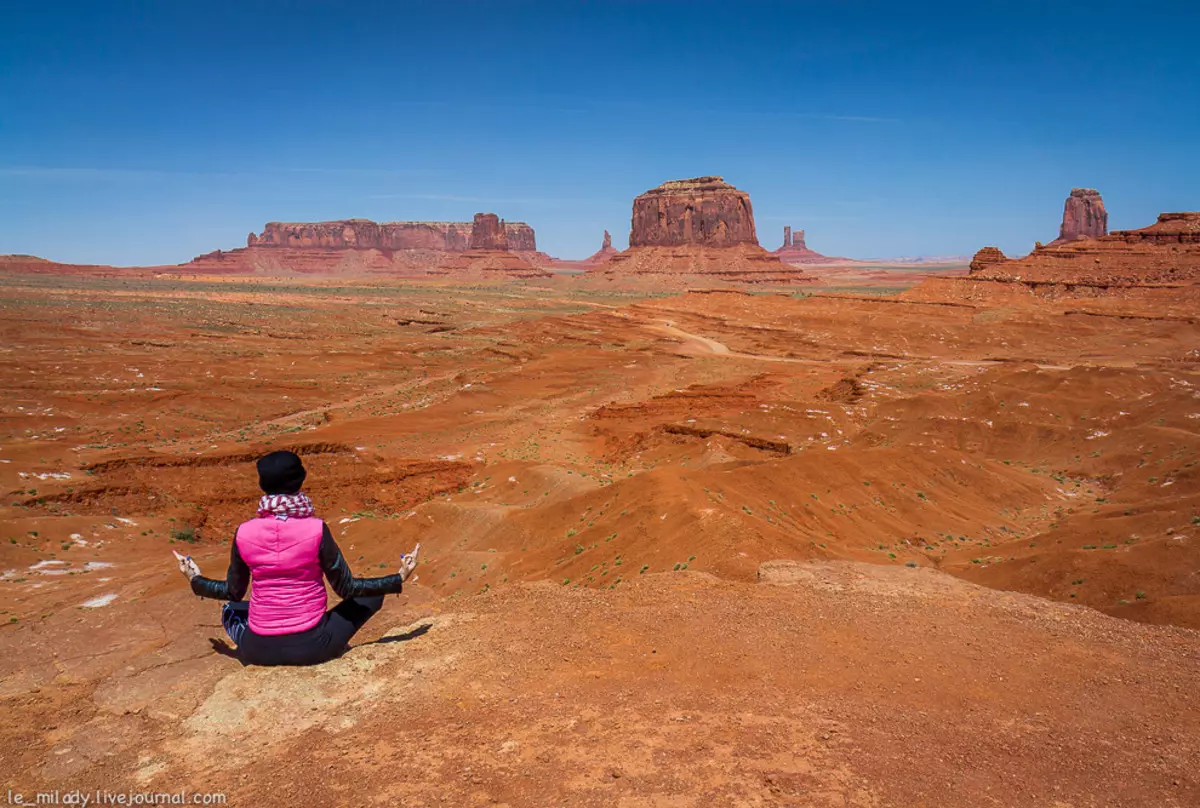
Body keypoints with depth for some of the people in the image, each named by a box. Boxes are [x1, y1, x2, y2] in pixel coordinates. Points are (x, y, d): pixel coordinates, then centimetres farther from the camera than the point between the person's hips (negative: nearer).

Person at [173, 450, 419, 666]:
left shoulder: (244, 533, -8)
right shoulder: (316, 530, -16)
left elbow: (233, 591, 7)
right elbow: (346, 588, -8)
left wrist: (195, 581, 27)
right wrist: (400, 579, 0)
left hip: (259, 650, 3)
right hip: (311, 647, -3)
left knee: (230, 608, 35)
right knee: (372, 596, 16)